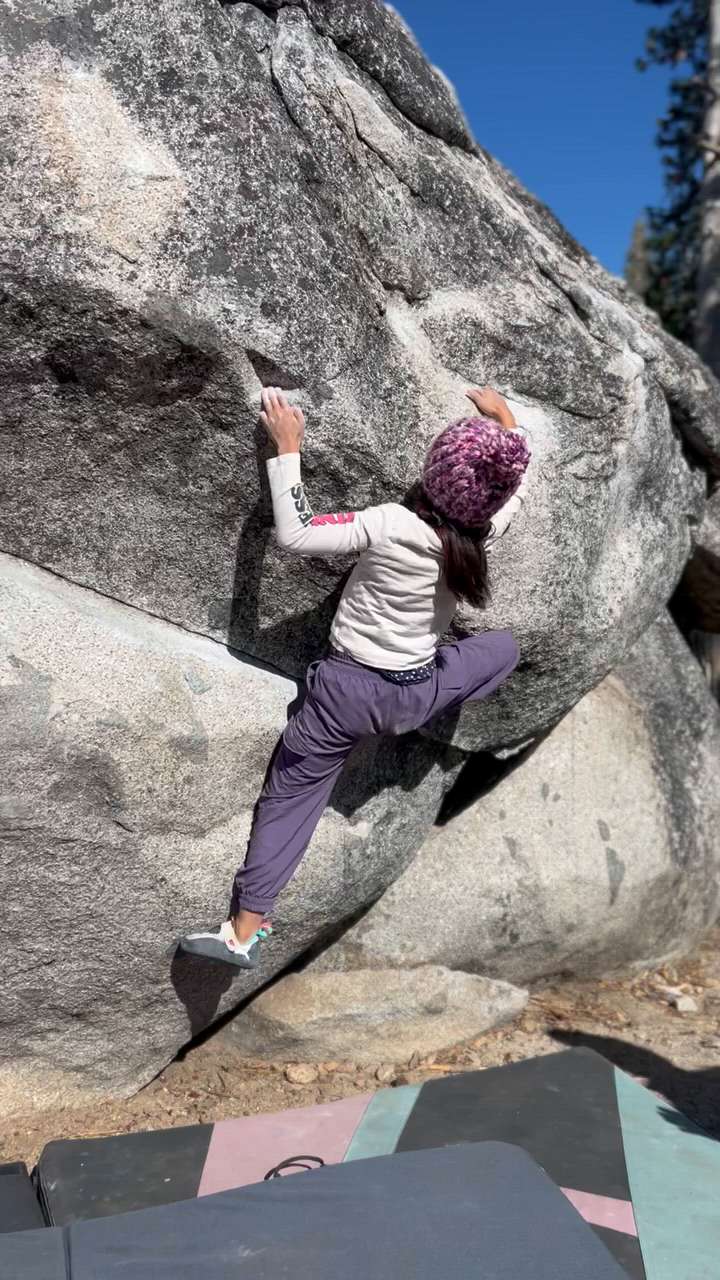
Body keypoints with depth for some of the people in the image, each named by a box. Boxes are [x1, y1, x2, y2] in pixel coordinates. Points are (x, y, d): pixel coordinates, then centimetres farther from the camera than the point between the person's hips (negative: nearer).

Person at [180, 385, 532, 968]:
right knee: (505, 646, 26)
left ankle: (245, 932, 7)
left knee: (289, 797, 7)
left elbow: (294, 535, -22)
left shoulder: (389, 525, -21)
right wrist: (505, 418, 24)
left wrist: (288, 449, -16)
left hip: (348, 689, -2)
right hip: (417, 695, 3)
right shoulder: (483, 532, -9)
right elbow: (517, 481, 12)